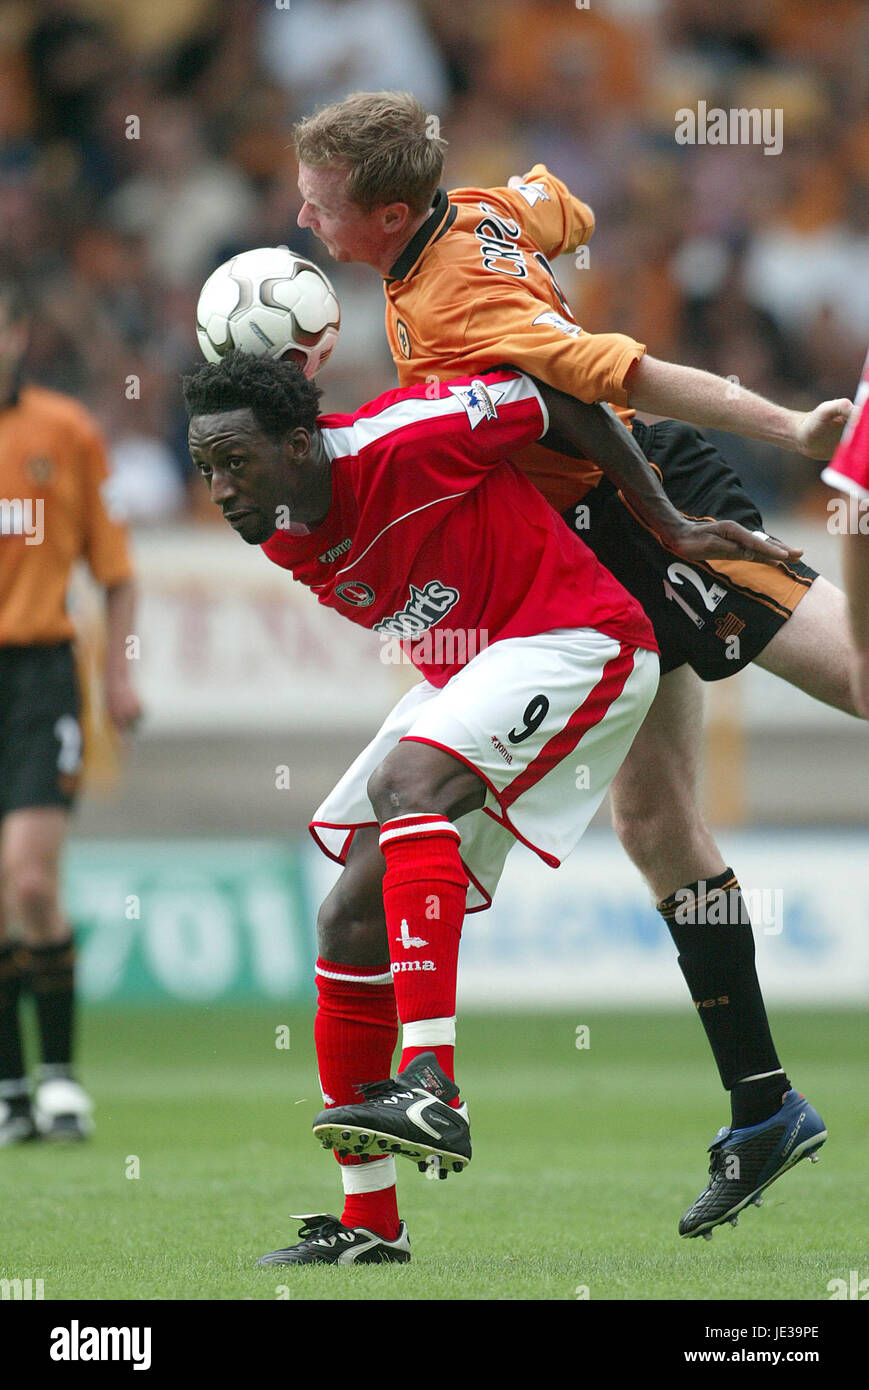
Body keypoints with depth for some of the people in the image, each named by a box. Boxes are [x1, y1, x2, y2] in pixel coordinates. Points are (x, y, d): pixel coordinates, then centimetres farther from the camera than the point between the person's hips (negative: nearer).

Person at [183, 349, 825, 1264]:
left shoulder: (399, 443, -25)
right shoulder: (286, 539, -1)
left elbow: (563, 402, -13)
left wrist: (669, 526, -5)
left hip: (575, 640, -9)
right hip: (467, 672, 9)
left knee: (406, 784, -33)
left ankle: (430, 1089, -42)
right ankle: (369, 1223, 10)